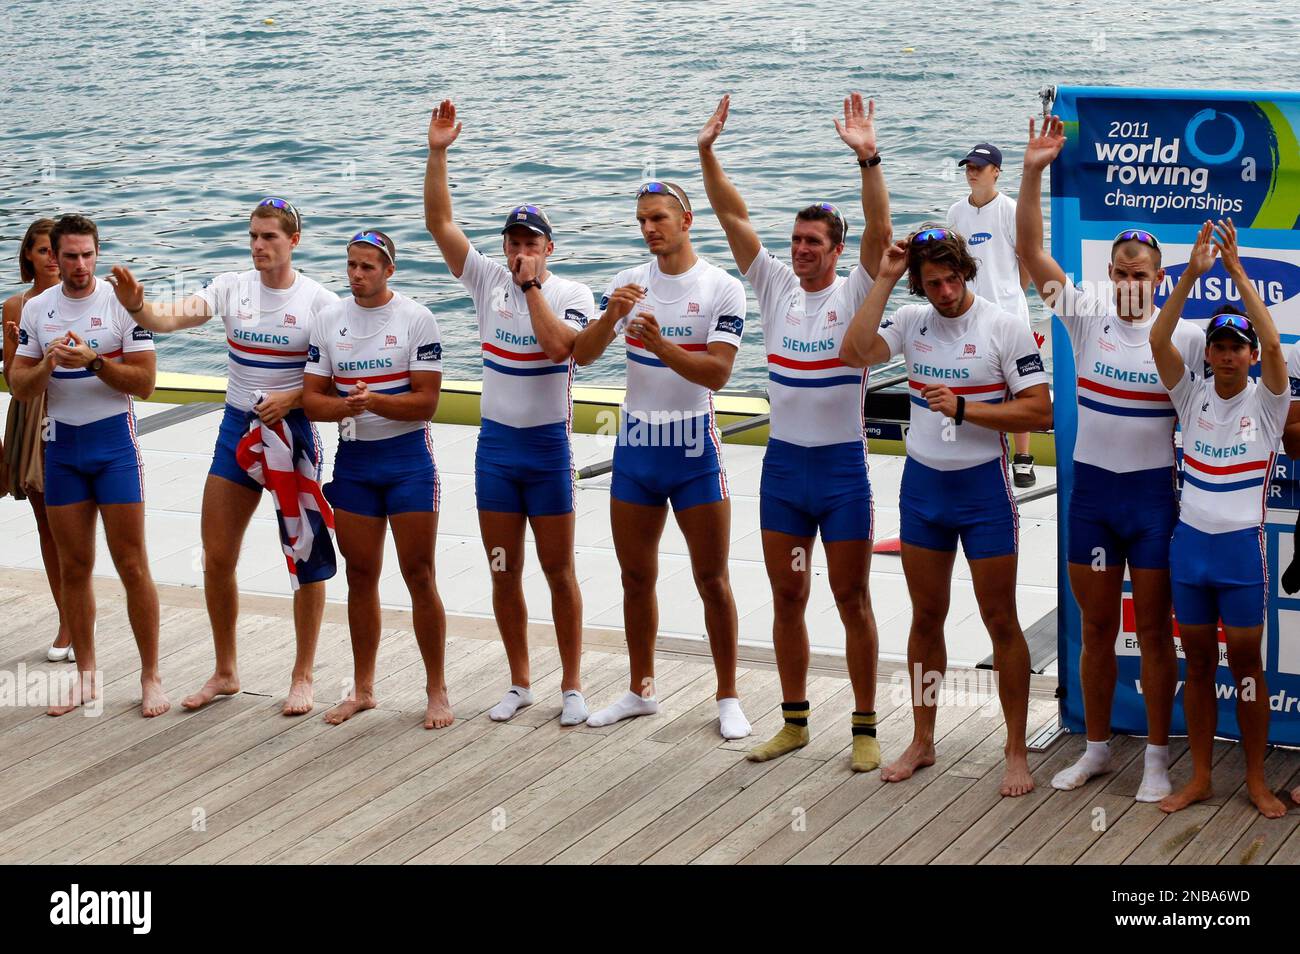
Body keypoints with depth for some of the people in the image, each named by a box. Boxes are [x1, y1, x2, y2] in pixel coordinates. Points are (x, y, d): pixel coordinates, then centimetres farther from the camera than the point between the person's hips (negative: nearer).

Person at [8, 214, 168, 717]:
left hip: (115, 442, -4)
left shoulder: (123, 303, -7)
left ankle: (151, 676, 4)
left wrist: (94, 361, -22)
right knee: (73, 567, 8)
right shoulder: (37, 309, 5)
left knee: (132, 566, -4)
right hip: (61, 444, 4)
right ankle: (85, 674, 18)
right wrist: (48, 364, -16)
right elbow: (20, 387, 4)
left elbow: (144, 382, -10)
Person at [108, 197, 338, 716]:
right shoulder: (231, 287, -2)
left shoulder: (320, 302, -10)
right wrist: (137, 305, -36)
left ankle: (302, 678, 17)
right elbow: (172, 317, -16)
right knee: (216, 558, 7)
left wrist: (290, 399, -22)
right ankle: (225, 673, 23)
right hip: (236, 429, 4)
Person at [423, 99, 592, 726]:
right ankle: (519, 683, 20)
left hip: (549, 446, -3)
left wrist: (532, 284, -18)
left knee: (558, 571, 4)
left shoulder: (572, 295, -7)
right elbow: (439, 223, -6)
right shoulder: (488, 281, 1)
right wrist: (437, 153, -14)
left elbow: (557, 345, -26)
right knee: (504, 573, 8)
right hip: (495, 444, 3)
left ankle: (572, 686, 13)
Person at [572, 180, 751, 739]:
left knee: (712, 580, 1)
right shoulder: (628, 284, 5)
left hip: (695, 452, -4)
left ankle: (728, 699, 10)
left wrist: (661, 345, -30)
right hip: (634, 448, 4)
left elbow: (717, 373, -16)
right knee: (636, 578, 11)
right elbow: (582, 355, -3)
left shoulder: (722, 288, -8)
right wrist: (610, 318, -22)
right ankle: (641, 691, 24)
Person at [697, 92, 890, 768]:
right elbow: (732, 216, 0)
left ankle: (865, 728, 11)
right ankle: (794, 721, 21)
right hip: (782, 464, 4)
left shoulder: (855, 293, -5)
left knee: (851, 600, 3)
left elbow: (879, 232, -22)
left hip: (842, 465, -4)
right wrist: (707, 152, -11)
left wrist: (867, 159, -33)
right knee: (786, 599, 10)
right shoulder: (776, 286, 5)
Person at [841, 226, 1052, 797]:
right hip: (922, 485, 4)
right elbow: (854, 353, -14)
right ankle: (922, 742, 25)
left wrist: (963, 408, -20)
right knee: (926, 617, 13)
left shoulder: (1003, 327, -11)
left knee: (1000, 621, 1)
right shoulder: (912, 321, 1)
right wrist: (883, 281, -13)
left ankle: (1017, 751, 10)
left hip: (984, 487, -4)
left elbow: (1039, 411, -13)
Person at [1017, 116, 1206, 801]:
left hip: (1153, 492, -2)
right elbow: (1030, 251, -9)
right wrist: (1033, 173, -19)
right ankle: (1096, 749, 25)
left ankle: (1157, 758, 15)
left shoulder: (1184, 337, -4)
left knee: (1153, 629, 5)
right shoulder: (1088, 316, -2)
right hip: (1091, 488, 2)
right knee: (1095, 627, 12)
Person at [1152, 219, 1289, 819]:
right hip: (1189, 544, 3)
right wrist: (1192, 273, -20)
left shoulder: (1265, 401, -3)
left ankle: (1256, 780, 14)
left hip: (1241, 547, -3)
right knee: (1198, 663, 10)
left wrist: (1236, 269, -23)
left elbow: (1273, 344, -20)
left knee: (1247, 664, 4)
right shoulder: (1193, 396, 4)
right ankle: (1199, 777, 18)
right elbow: (1158, 339, -10)